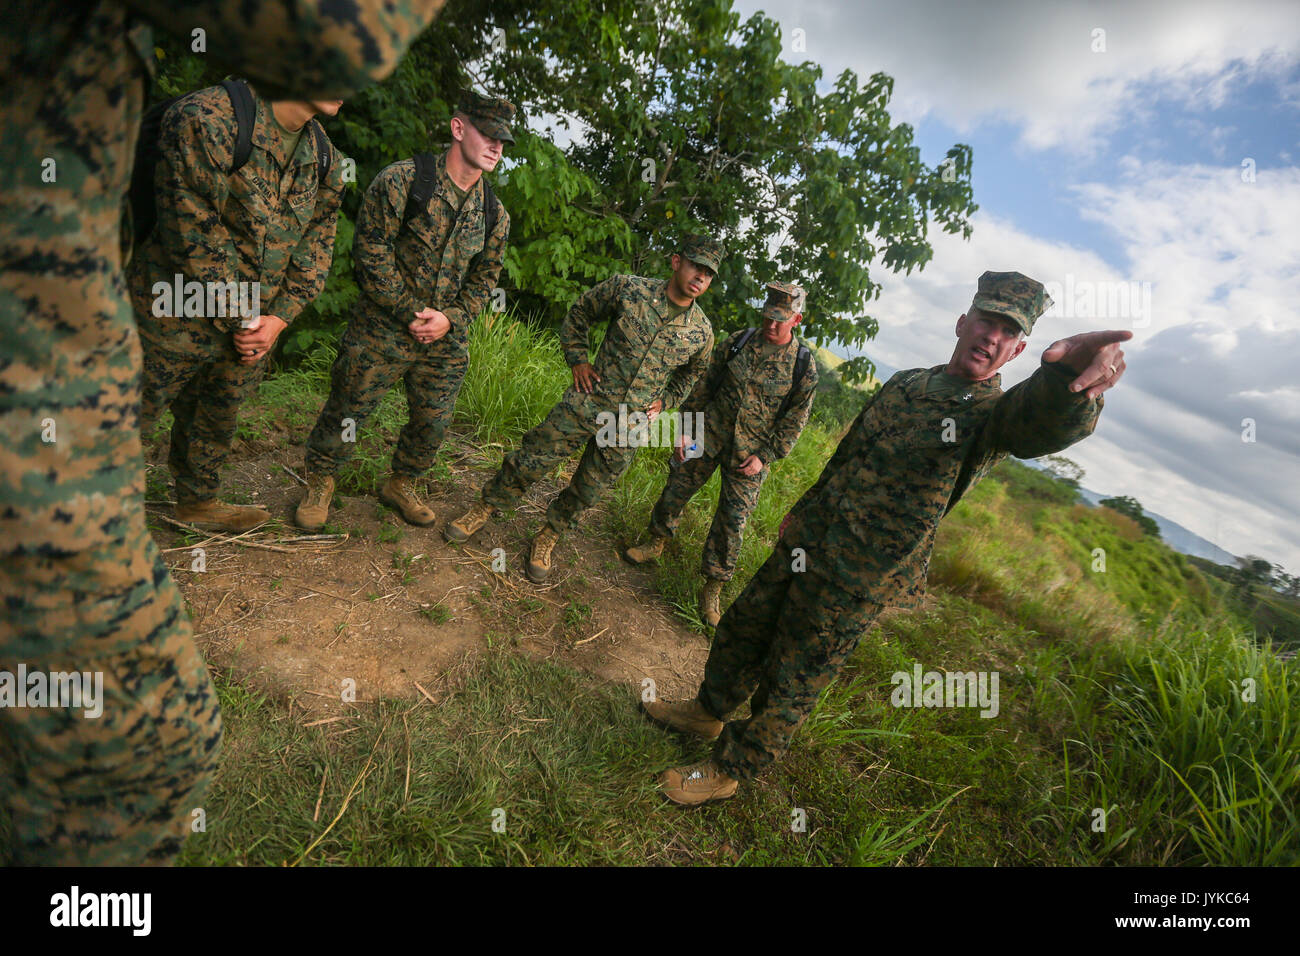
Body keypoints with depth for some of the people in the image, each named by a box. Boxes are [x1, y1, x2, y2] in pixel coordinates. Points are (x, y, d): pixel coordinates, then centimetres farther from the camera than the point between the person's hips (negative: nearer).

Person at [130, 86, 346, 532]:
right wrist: (238, 321, -16)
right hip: (175, 317, -5)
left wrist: (279, 317, -7)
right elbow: (191, 237, -21)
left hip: (255, 323, 6)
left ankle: (198, 501, 42)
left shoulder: (324, 157, 1)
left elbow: (316, 245, 4)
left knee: (218, 419, 22)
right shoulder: (205, 120, -20)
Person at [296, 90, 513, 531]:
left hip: (447, 341, 4)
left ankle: (401, 484, 38)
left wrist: (450, 318, -6)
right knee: (347, 409, 6)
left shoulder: (494, 214, 4)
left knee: (433, 422, 12)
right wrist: (412, 313, -14)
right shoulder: (401, 181, -11)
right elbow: (372, 253, -12)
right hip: (383, 329, -4)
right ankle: (320, 480, 33)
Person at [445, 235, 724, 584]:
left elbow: (693, 372, 20)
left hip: (631, 423, 2)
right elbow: (579, 313, 8)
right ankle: (485, 508, 26)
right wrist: (577, 359, 0)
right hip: (589, 401, -1)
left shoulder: (702, 332, -1)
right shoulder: (629, 289, -6)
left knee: (589, 489, 10)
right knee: (532, 458, 2)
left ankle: (547, 538, 32)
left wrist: (664, 401, 7)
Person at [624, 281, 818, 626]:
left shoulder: (804, 366, -6)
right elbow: (705, 386, 5)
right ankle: (656, 543, 39)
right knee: (676, 489, 10)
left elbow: (796, 418, -2)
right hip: (709, 433, 2)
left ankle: (712, 590, 17)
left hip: (751, 454, -2)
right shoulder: (737, 343, -1)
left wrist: (765, 456, -9)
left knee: (732, 520, 1)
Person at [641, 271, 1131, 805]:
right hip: (804, 545, 6)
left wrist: (1069, 375, -58)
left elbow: (1045, 423, -35)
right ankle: (708, 712, 45)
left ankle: (728, 770, 30)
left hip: (856, 584, -6)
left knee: (789, 688, 8)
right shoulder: (905, 383, 9)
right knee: (741, 630, 20)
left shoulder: (992, 414, -10)